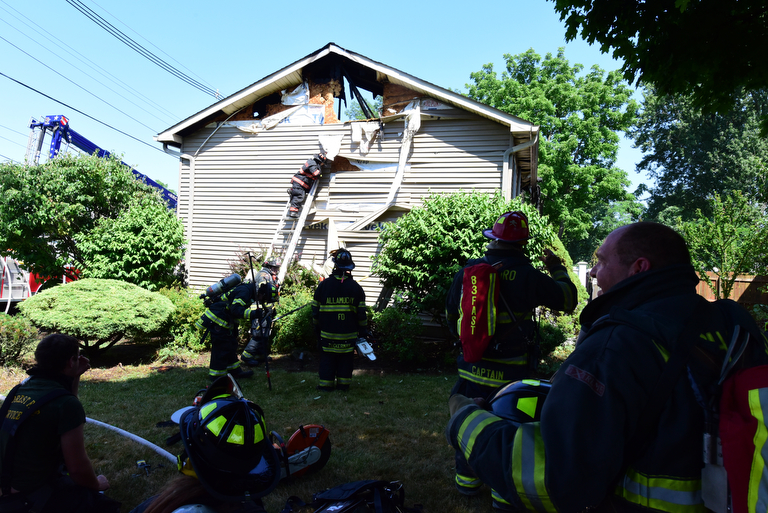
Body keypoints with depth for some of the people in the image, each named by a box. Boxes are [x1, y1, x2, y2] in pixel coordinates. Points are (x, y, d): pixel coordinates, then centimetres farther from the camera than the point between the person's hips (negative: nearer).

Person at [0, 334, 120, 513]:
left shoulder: (21, 388, 1)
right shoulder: (67, 403, -24)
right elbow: (78, 467, -20)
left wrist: (75, 377, 12)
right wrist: (96, 484, 0)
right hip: (32, 497, -8)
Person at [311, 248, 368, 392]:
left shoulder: (323, 285, -2)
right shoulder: (355, 287, -3)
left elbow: (315, 310, 5)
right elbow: (361, 313, -1)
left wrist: (317, 328, 16)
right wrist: (363, 331, 8)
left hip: (328, 332, 0)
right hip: (349, 333, 0)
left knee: (328, 358, 9)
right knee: (346, 358, 10)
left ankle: (326, 384, 11)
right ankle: (343, 383, 15)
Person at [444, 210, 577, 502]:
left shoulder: (468, 271, -3)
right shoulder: (526, 275, -14)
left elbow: (451, 314, 10)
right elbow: (568, 299, -1)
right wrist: (557, 269, 16)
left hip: (472, 368, 3)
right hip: (510, 374, -3)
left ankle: (467, 481, 33)